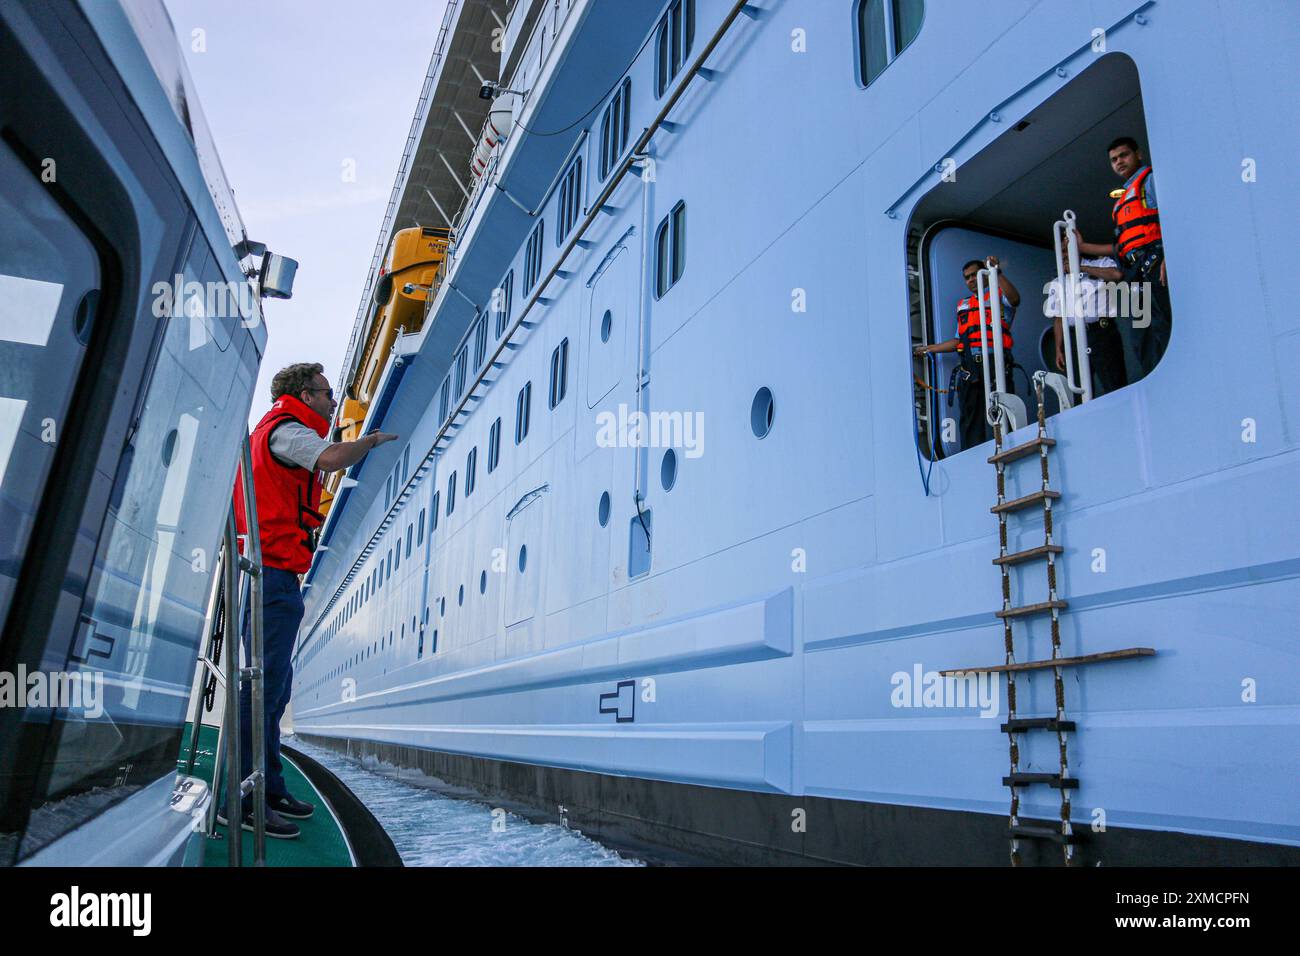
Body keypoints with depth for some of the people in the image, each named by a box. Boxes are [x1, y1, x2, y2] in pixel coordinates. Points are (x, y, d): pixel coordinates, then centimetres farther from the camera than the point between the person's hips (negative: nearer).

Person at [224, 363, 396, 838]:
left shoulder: (276, 432, 27)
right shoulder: (284, 428, -6)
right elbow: (331, 458, -25)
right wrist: (371, 440, -9)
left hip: (271, 576, 11)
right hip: (272, 572, -11)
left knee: (274, 687, 13)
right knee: (265, 685, -11)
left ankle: (269, 788, 20)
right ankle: (242, 799, -9)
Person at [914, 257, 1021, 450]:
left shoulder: (999, 295, 10)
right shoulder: (963, 306, 26)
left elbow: (1014, 299, -15)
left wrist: (997, 273, -22)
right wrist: (929, 349, 26)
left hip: (996, 363, -5)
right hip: (970, 368, 5)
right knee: (971, 418, 1)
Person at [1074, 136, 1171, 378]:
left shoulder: (1150, 178, 10)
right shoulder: (1123, 199, 31)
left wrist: (1168, 257, -21)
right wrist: (1083, 247, 28)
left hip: (1154, 261, -8)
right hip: (1136, 271, 8)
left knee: (1162, 328, -20)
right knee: (1142, 341, 0)